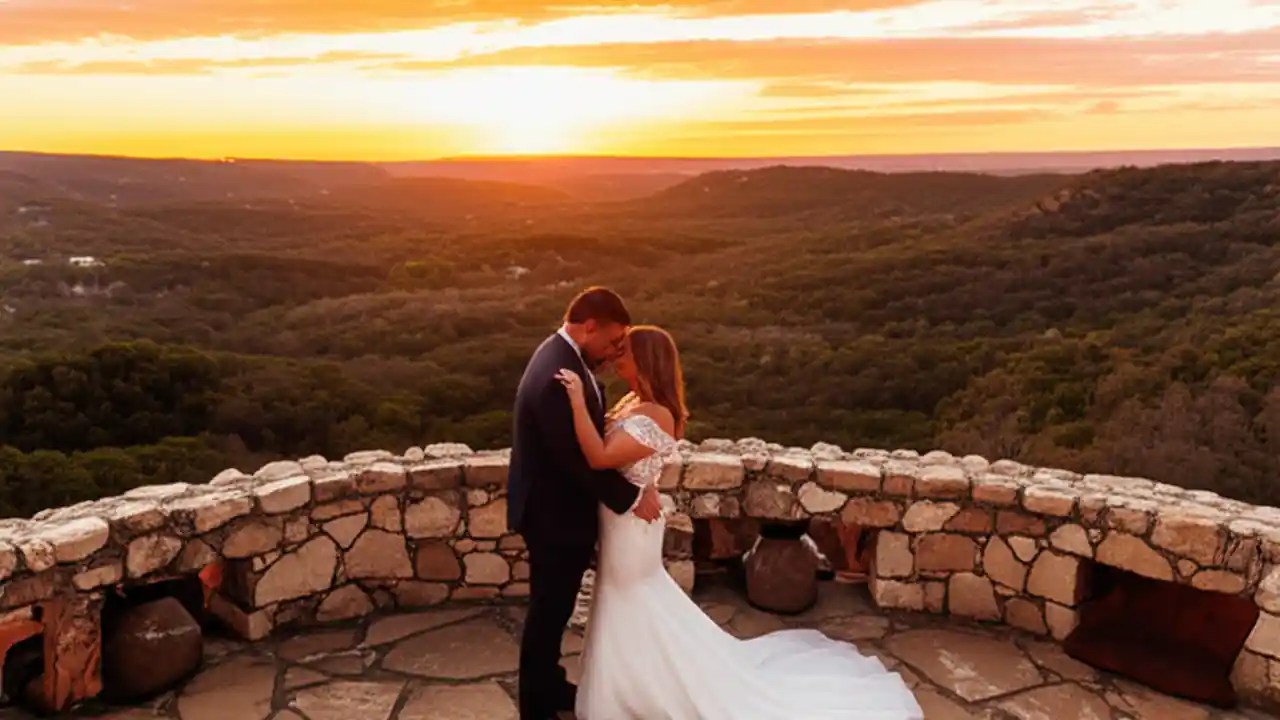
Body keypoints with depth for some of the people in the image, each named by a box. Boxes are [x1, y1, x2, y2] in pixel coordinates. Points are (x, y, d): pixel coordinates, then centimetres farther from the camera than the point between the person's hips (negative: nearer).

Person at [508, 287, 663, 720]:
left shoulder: (564, 356, 3)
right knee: (549, 610, 8)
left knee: (554, 607, 23)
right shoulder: (557, 375, -30)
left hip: (558, 508, 10)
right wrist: (632, 499, -17)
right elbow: (580, 460, -27)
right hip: (555, 515, -10)